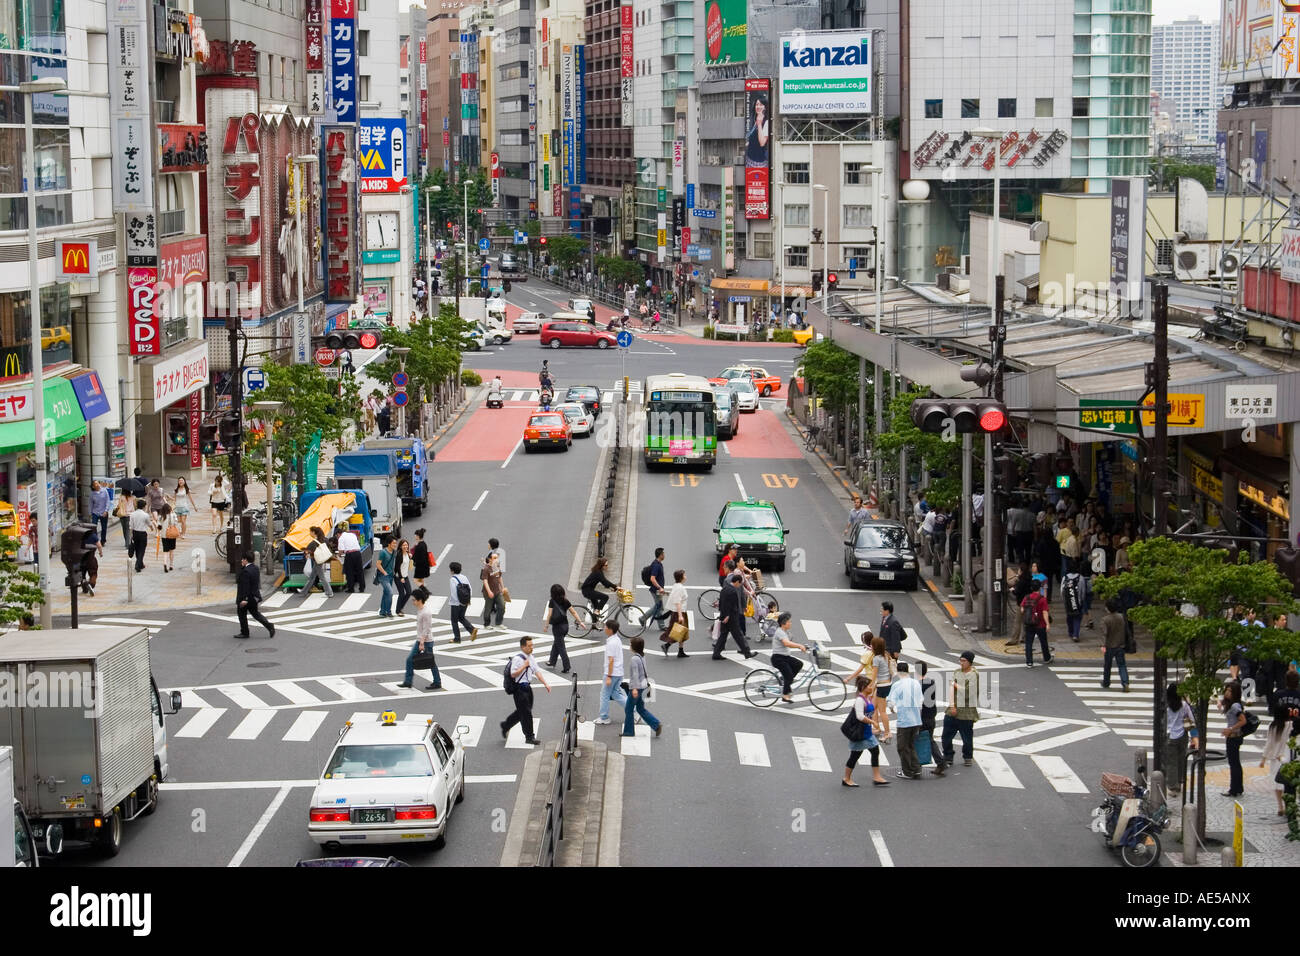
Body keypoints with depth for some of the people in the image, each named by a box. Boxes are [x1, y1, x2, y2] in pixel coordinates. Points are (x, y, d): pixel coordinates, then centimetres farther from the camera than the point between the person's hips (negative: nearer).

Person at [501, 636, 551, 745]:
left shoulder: (530, 657, 10)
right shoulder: (517, 659, -17)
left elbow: (537, 672, 12)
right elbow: (513, 674, -20)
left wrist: (545, 684, 5)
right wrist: (524, 666, -25)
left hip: (527, 687, 9)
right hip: (520, 688, -9)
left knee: (522, 711, 17)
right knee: (526, 713, -3)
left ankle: (505, 725, 36)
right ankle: (529, 737, 5)